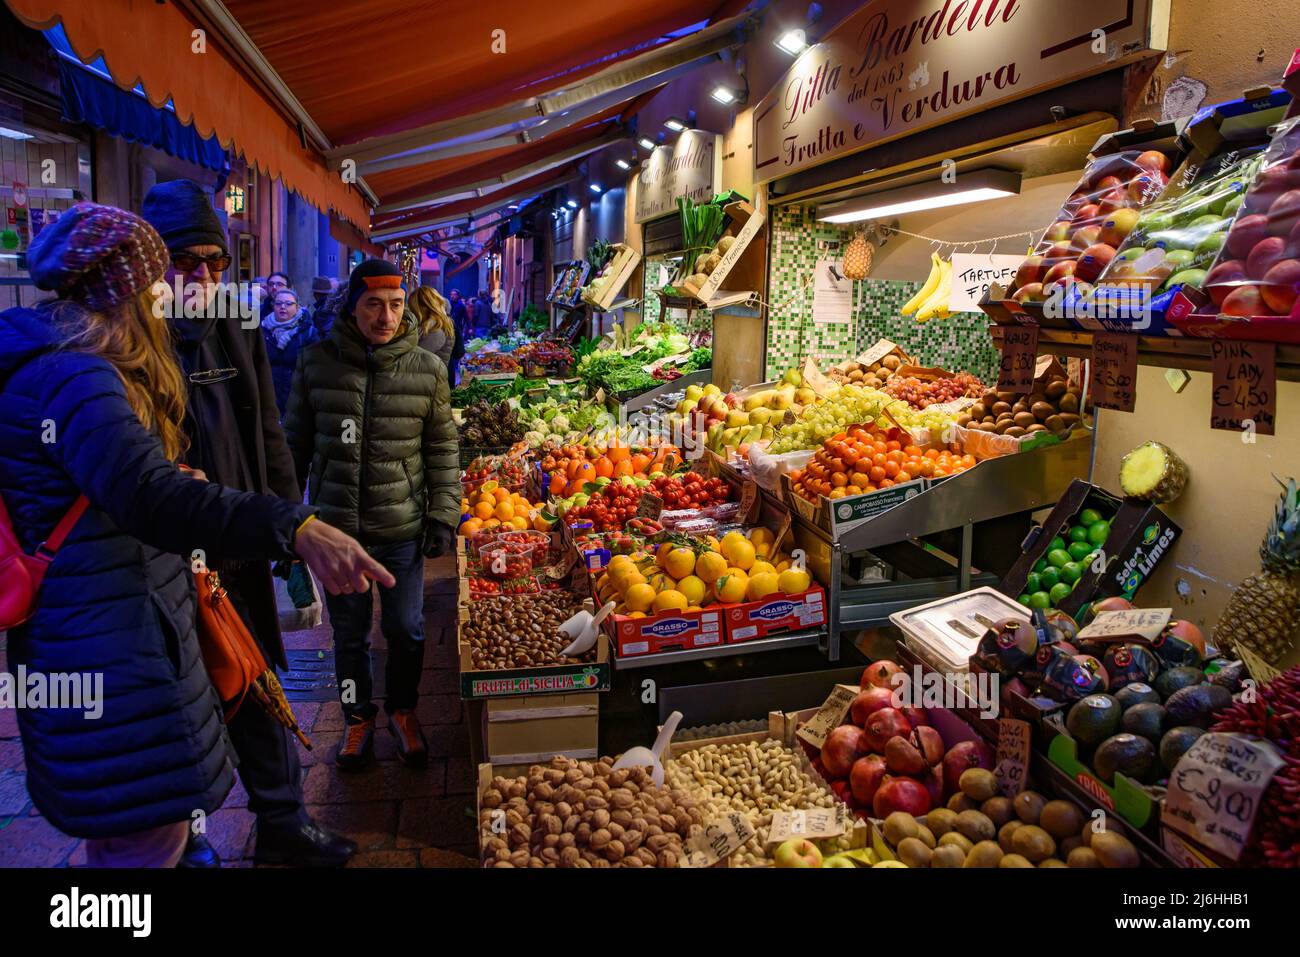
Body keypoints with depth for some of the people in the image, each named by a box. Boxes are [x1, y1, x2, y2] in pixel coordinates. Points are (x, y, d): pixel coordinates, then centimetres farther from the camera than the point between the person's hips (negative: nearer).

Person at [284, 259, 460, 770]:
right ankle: (358, 716, 35)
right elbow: (297, 442, 6)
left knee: (406, 628, 10)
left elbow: (442, 449, 3)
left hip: (403, 526, 0)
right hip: (336, 523, 0)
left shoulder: (428, 369, -3)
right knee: (349, 632, 13)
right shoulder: (318, 361, -3)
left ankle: (402, 709, 35)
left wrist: (443, 516, -1)